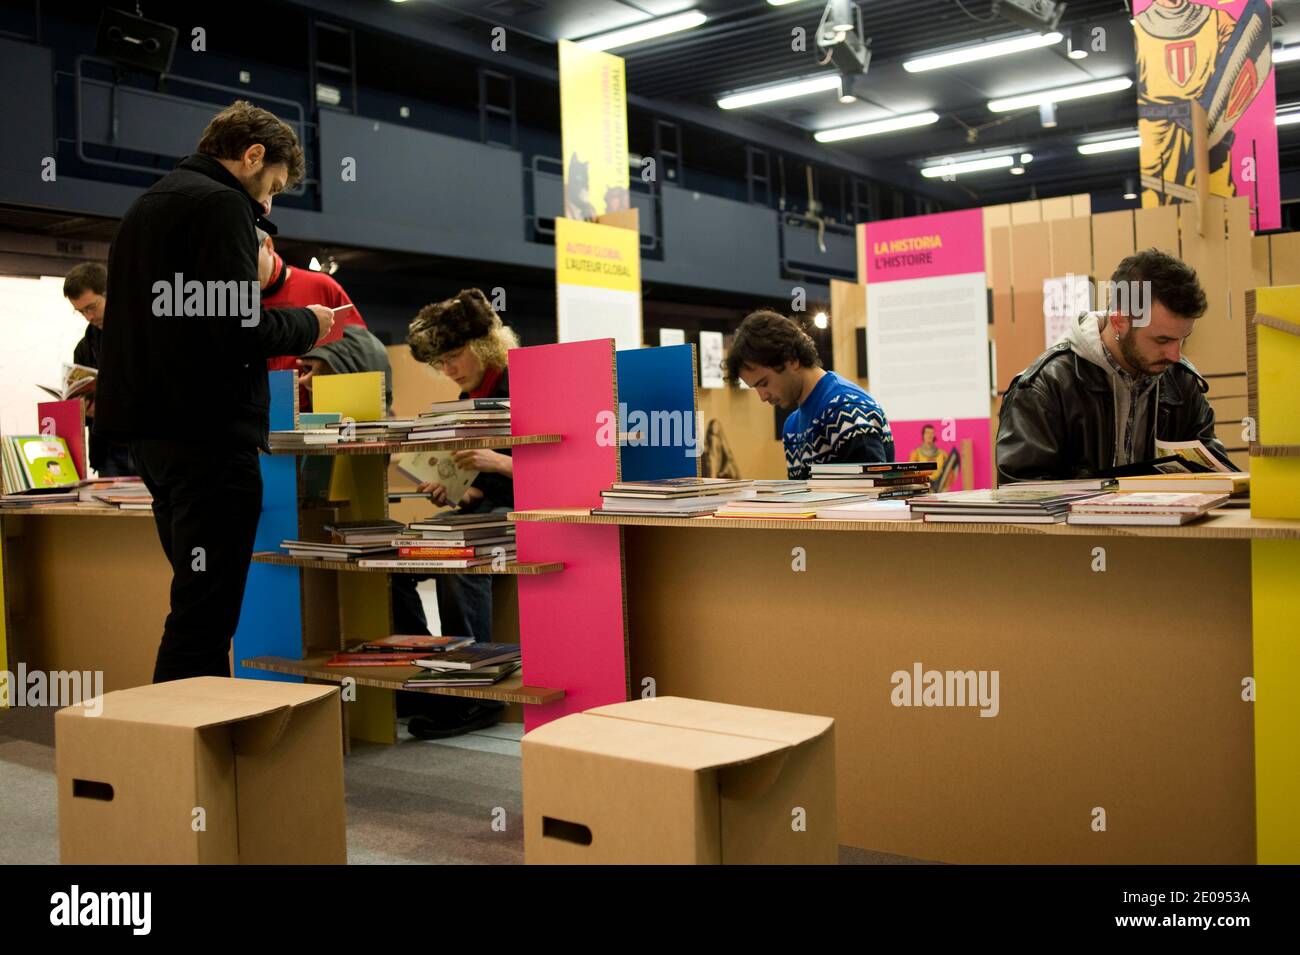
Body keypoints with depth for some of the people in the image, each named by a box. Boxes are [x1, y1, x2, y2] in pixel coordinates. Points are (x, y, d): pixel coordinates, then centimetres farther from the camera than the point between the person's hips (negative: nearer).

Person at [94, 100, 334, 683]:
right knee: (205, 613, -7)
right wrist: (307, 325, -2)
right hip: (210, 434, -10)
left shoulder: (146, 206, 21)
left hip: (151, 431, 10)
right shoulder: (221, 205, -9)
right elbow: (240, 328, -20)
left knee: (200, 602, 16)